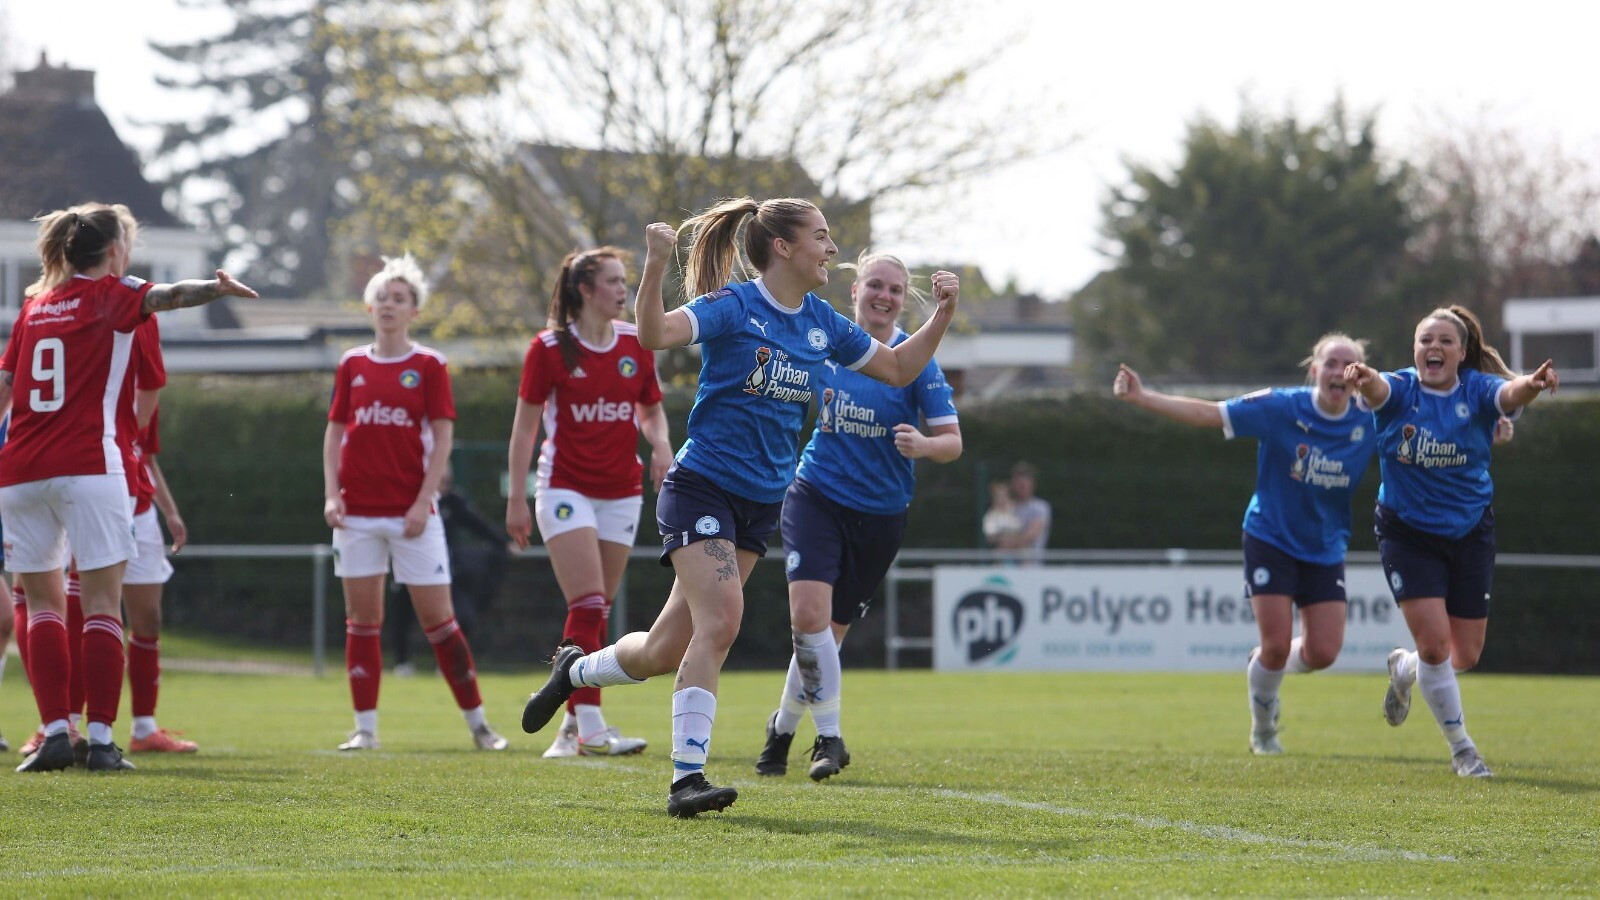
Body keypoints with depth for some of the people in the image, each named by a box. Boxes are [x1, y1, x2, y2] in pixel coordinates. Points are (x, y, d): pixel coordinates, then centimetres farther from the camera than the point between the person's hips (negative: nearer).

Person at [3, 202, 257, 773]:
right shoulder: (110, 296, 3)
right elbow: (162, 296, -17)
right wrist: (217, 289, -32)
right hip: (88, 467, -5)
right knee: (102, 607, -2)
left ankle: (55, 732, 0)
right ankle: (101, 739, -9)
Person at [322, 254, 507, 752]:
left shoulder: (429, 365, 1)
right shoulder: (352, 366, 9)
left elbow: (442, 437, -2)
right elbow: (334, 432, 11)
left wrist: (423, 501, -10)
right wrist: (331, 495, 0)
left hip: (412, 512, -3)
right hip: (358, 511, 3)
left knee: (438, 617, -3)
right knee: (361, 618, 2)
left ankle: (477, 722, 6)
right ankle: (365, 727, 7)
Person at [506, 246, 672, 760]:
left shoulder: (636, 344, 5)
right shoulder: (549, 348, -7)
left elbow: (652, 409, 16)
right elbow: (525, 425, -3)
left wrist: (660, 444, -6)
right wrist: (516, 498, -6)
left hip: (621, 491, 5)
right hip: (566, 487, -5)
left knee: (596, 614, 6)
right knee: (587, 606, -14)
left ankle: (573, 724, 13)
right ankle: (590, 725, -16)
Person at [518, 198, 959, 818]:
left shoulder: (822, 324, 8)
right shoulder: (733, 307, -11)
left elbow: (898, 369, 19)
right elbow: (655, 334, -28)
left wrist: (943, 314, 6)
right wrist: (655, 267, -42)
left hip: (761, 504, 7)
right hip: (702, 484, -7)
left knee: (668, 650, 8)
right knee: (720, 618, -23)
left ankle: (576, 670, 36)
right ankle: (687, 778, -20)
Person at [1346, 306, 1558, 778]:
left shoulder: (1477, 390, -10)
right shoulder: (1399, 390, -11)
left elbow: (1511, 393, -31)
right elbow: (1379, 389, -34)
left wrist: (1534, 384, -56)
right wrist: (1364, 380, -60)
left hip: (1469, 533, 2)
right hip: (1407, 532, -2)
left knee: (1465, 655, 7)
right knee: (1435, 641, -13)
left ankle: (1404, 668, 41)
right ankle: (1461, 748, 5)